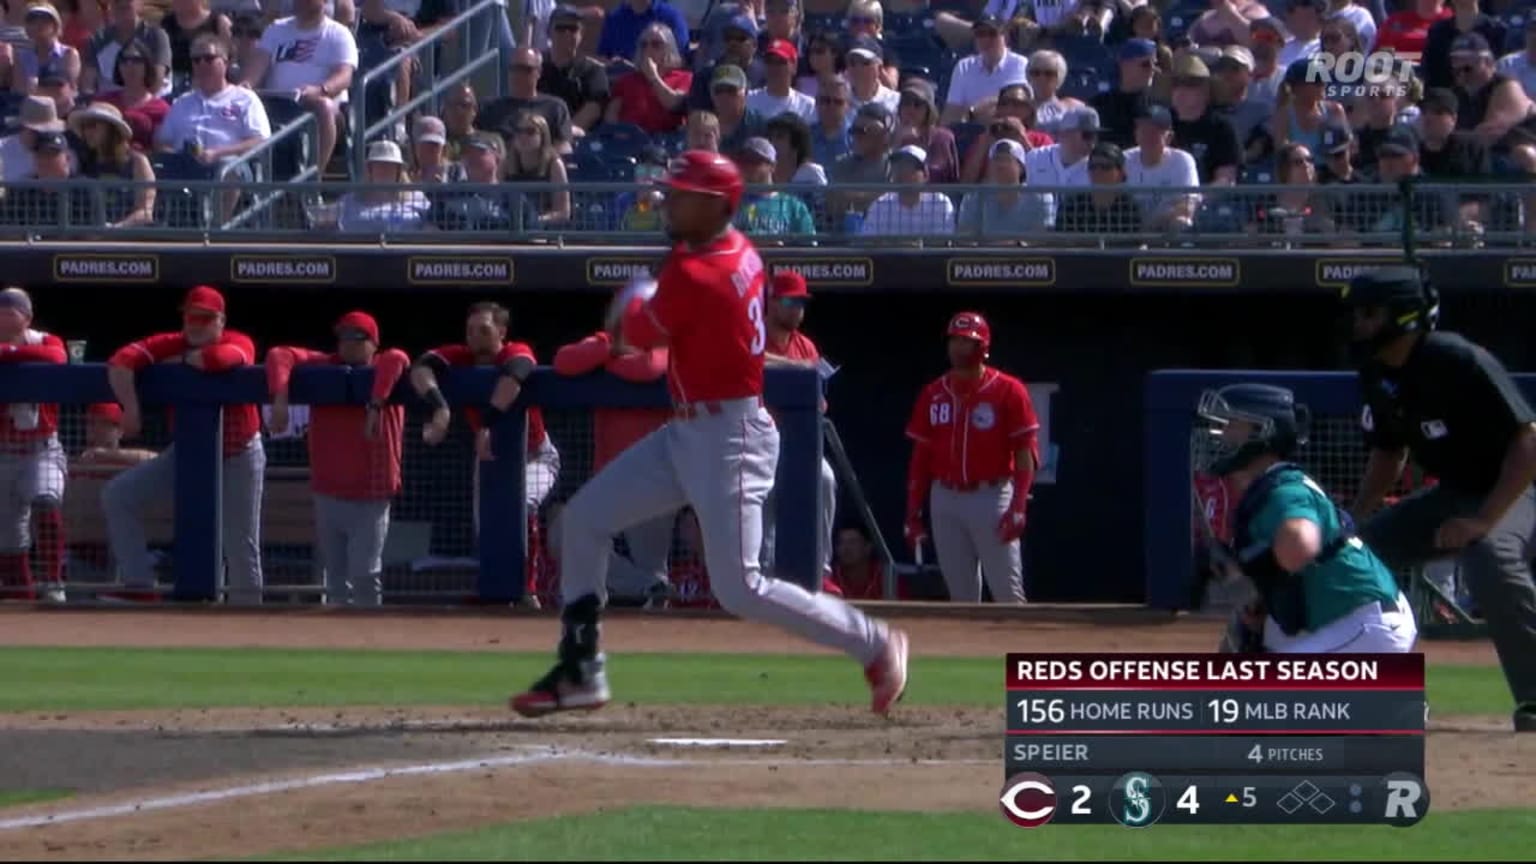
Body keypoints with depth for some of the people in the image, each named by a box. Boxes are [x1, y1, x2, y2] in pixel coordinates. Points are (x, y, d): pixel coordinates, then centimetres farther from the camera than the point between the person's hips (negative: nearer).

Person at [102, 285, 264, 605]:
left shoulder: (238, 344, -14)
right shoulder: (170, 345, -6)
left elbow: (220, 359, -39)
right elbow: (121, 362, -19)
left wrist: (181, 360, -20)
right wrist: (131, 410, -32)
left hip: (237, 456, -4)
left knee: (241, 545, -1)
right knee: (117, 496, -5)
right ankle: (140, 588, -5)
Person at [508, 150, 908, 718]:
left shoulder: (693, 277, -22)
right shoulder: (738, 251, 6)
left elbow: (640, 335, -8)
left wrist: (633, 307, 12)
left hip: (730, 439, -11)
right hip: (688, 432, 11)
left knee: (739, 589, -10)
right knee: (584, 518, 9)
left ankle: (875, 644, 4)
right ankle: (581, 671, 13)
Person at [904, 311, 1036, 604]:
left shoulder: (1008, 390, -4)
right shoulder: (934, 394, 9)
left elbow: (1025, 452, -7)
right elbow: (920, 456, 12)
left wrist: (1018, 507, -17)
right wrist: (913, 513, 7)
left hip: (992, 498, -4)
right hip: (945, 500, 4)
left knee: (1008, 594, -8)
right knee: (961, 594, 7)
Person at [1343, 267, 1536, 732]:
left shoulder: (1459, 362, -25)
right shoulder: (1378, 375, 0)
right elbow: (1388, 453, 17)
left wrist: (1484, 520, -31)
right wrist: (1354, 520, 3)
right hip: (1451, 493, 9)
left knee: (1491, 558, -39)